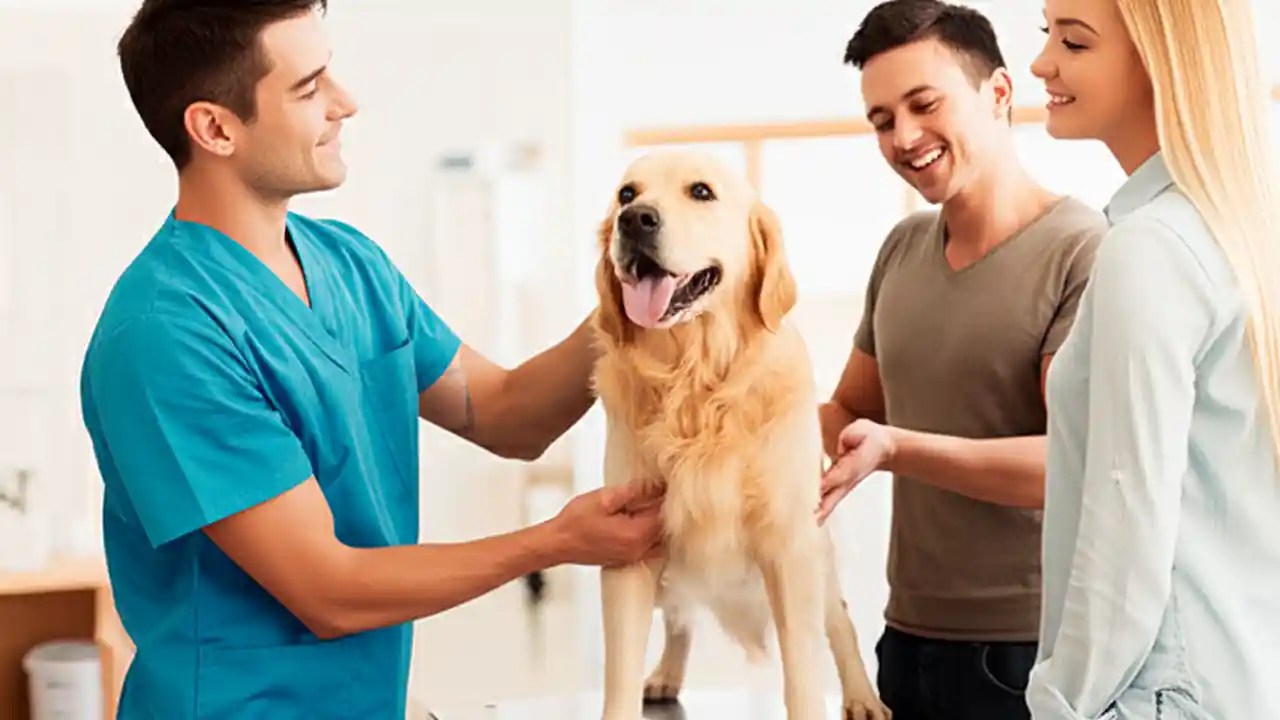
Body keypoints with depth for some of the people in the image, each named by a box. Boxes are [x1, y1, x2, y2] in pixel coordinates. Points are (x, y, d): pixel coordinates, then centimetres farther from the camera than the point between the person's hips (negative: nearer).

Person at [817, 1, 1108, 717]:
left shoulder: (1085, 253, -14)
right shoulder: (902, 250, 8)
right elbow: (852, 413, 19)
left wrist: (897, 449, -29)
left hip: (1036, 651, -6)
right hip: (910, 635, 6)